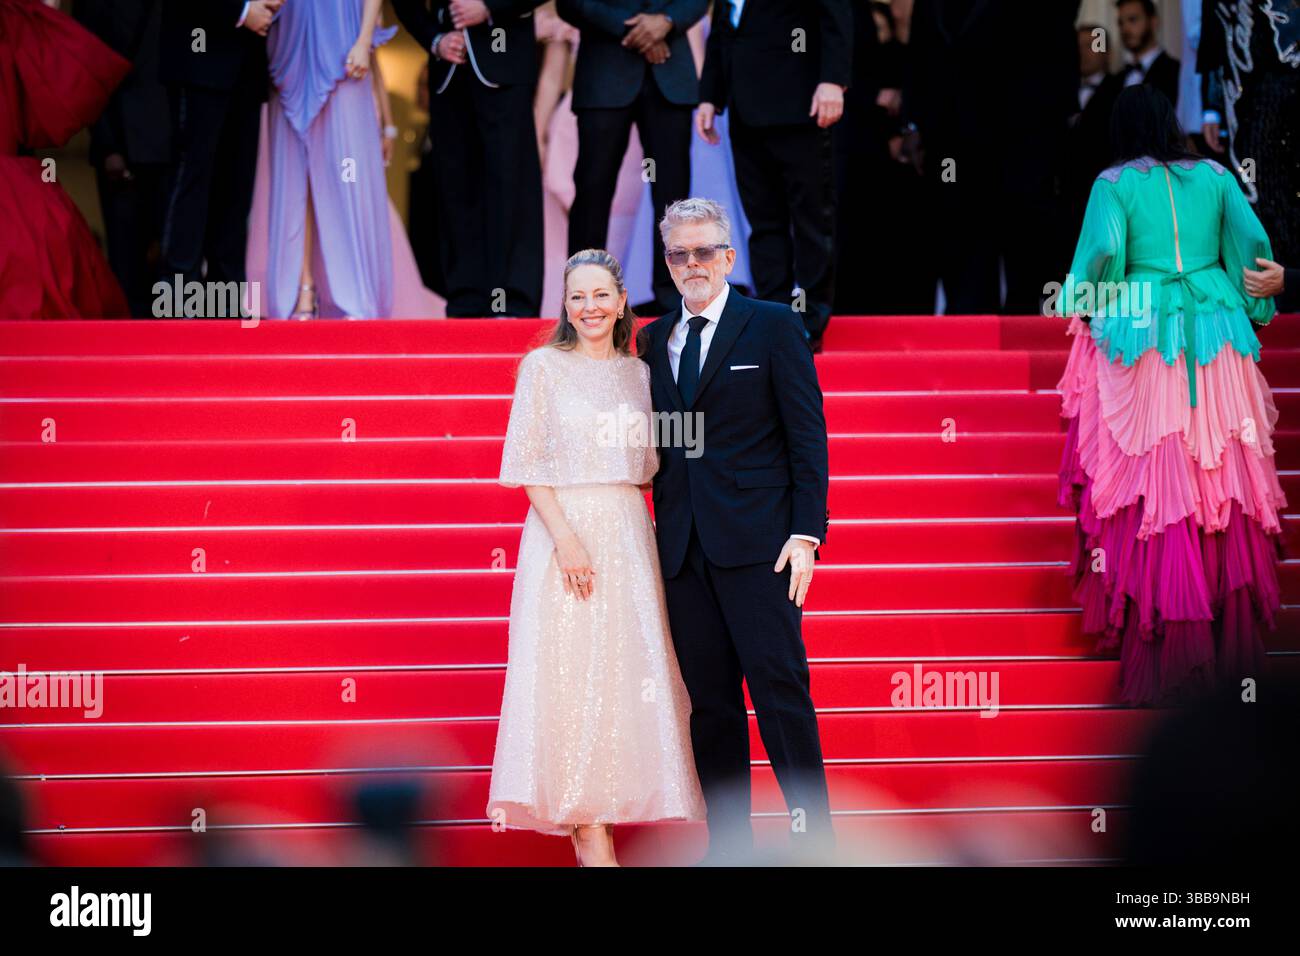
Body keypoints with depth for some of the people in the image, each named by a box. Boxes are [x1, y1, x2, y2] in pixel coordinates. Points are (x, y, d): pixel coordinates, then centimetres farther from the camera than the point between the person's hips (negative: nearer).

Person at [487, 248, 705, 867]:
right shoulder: (543, 367, -1)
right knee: (571, 670, -6)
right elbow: (528, 464, -6)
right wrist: (566, 535, -16)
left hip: (628, 535, 5)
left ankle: (602, 816, 10)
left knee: (626, 669, 2)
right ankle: (590, 834, -3)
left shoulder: (638, 374, 12)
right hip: (563, 527, -5)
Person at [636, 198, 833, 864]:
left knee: (779, 688, -8)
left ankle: (814, 837, -3)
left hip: (757, 543, -5)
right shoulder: (654, 340, 15)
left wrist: (806, 534, -11)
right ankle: (727, 845, 9)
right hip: (683, 548, 5)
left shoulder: (774, 326, 2)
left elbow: (807, 435, -2)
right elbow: (658, 442, 16)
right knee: (709, 703, 6)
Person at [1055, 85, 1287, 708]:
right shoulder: (1215, 177, 8)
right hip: (1215, 343, 3)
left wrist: (1090, 306, 4)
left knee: (1151, 492, 1)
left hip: (1142, 338, -3)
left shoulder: (1115, 184, 0)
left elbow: (1104, 251, -13)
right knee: (1223, 483, 8)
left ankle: (1164, 653, -3)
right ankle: (1233, 647, 10)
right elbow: (1252, 242, 2)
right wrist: (1251, 308, 15)